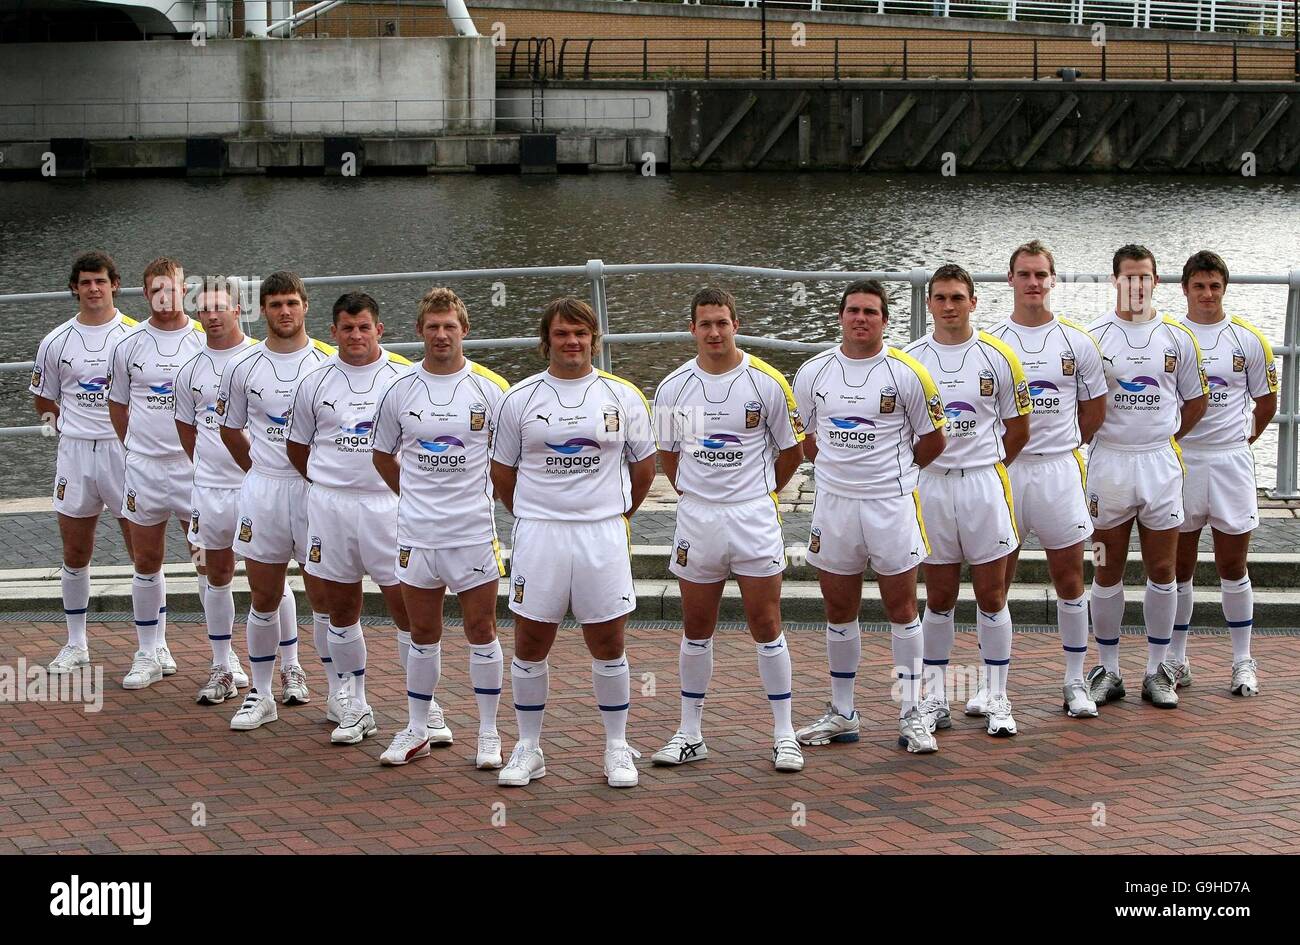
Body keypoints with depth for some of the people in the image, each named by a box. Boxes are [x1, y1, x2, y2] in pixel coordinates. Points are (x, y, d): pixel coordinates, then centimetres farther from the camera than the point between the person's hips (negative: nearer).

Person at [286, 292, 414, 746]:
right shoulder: (316, 381, 7)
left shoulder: (403, 377, 0)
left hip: (388, 504, -3)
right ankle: (356, 708, 20)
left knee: (407, 607, -5)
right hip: (329, 505, 3)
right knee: (342, 609, 9)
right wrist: (330, 483, 14)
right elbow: (298, 446, 18)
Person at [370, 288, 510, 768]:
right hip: (416, 530, 2)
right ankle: (420, 727, 21)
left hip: (475, 530, -2)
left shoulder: (491, 389, -3)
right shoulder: (400, 390, 3)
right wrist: (416, 494, 11)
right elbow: (383, 455, 16)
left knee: (481, 629, 4)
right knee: (422, 632, 10)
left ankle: (488, 733, 12)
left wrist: (480, 496, 4)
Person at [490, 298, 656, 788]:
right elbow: (502, 471, 12)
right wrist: (532, 517, 12)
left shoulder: (622, 396, 4)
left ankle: (617, 747, 17)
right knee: (530, 643, 4)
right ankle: (528, 749, 16)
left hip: (603, 535, 0)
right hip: (537, 535, 0)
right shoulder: (519, 398, 3)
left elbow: (643, 466, 14)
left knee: (608, 644, 5)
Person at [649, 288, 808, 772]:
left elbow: (791, 450, 8)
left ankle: (784, 735, 7)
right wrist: (694, 493, 12)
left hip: (754, 518, -2)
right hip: (696, 519, 2)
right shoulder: (672, 387, 3)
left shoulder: (767, 382, -4)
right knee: (696, 629, 8)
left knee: (766, 626, -1)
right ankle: (690, 735, 17)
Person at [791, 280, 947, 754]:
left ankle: (911, 714, 10)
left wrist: (893, 471, 10)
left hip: (891, 505, -3)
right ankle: (841, 714, 20)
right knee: (839, 611, 10)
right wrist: (841, 468, 11)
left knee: (902, 608, 2)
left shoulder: (907, 372, -5)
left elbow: (933, 439, 3)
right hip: (833, 503, 3)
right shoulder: (813, 372, 4)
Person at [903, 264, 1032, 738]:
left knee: (991, 596, 3)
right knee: (938, 599, 7)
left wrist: (986, 466, 9)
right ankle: (935, 698, 15)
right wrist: (935, 466, 4)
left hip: (985, 483, -1)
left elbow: (1018, 429, 8)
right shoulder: (910, 358, 2)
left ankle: (995, 698, 12)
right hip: (930, 485, 1)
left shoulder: (999, 356, 1)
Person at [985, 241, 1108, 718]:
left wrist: (1062, 445, 10)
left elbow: (1094, 409, 11)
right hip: (1002, 469, 0)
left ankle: (1075, 681, 16)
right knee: (996, 581, 4)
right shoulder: (990, 341, 2)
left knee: (1070, 579, 5)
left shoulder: (1077, 341, 3)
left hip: (1058, 470, 0)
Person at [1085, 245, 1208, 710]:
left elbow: (1195, 401, 12)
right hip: (1108, 463, -1)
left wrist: (1164, 439, 7)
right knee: (1108, 573, 5)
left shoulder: (1178, 337, 4)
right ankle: (1108, 670, 14)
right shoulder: (1093, 336, -2)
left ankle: (1158, 671, 14)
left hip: (1161, 464, 1)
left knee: (1162, 572, 5)